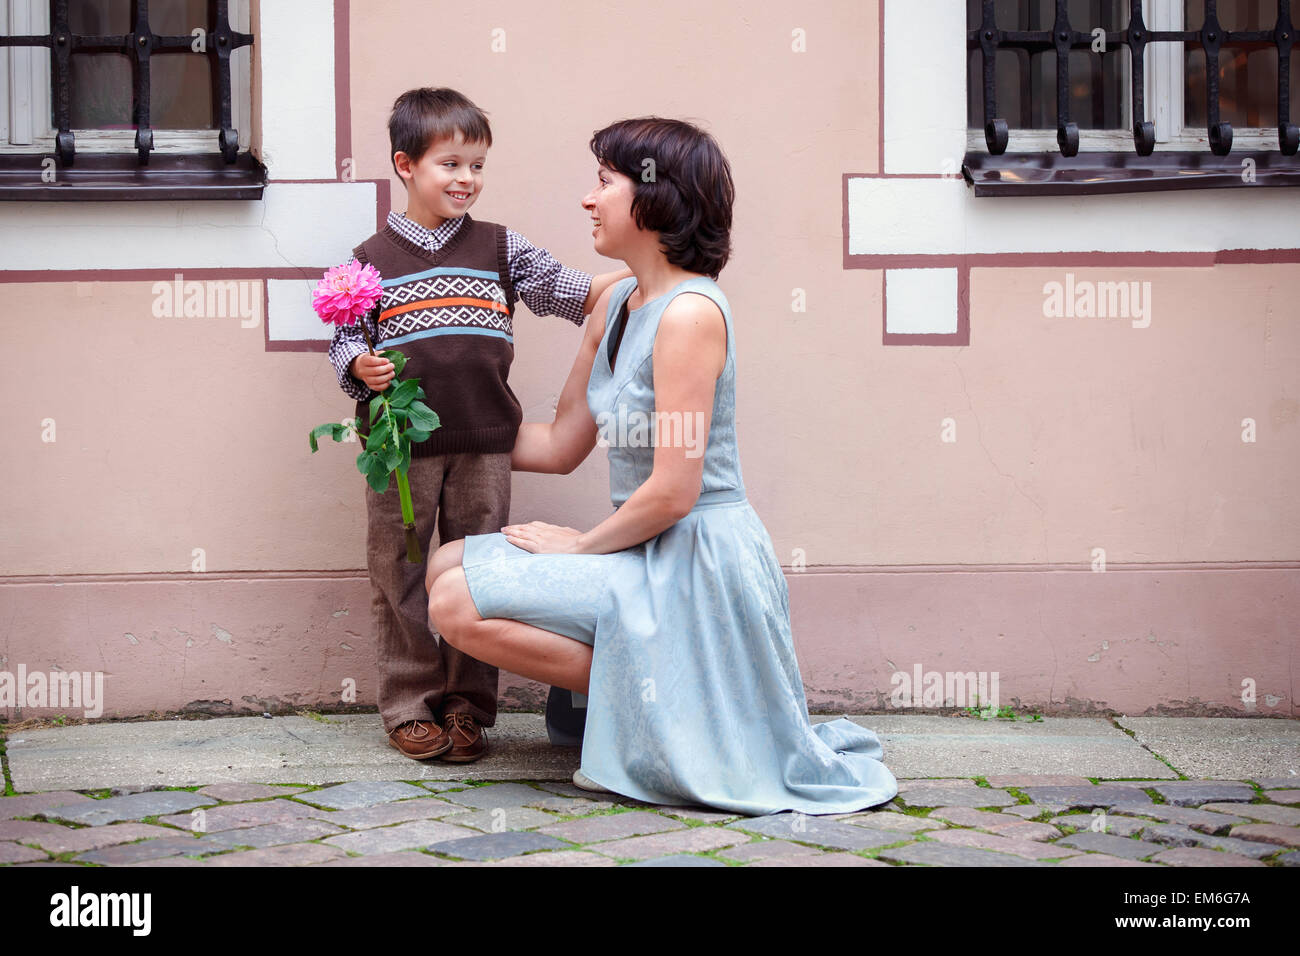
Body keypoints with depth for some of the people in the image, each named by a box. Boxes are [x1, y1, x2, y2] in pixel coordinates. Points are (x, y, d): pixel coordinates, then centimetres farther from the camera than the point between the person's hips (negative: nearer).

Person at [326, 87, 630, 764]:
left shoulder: (500, 249, 9)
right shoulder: (373, 260, 5)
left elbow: (561, 287, 5)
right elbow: (345, 339, 8)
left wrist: (622, 281, -13)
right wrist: (360, 368, -14)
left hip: (483, 445, 2)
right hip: (401, 447, -1)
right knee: (400, 576, 3)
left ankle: (469, 707, 16)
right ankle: (409, 708, 14)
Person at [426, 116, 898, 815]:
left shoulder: (690, 313, -19)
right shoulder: (617, 304, 9)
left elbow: (672, 492, -22)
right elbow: (561, 446, 17)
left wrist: (583, 544, -8)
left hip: (693, 563, -9)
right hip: (647, 553, 9)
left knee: (459, 604, -16)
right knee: (448, 568, 9)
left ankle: (649, 707, -4)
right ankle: (628, 690, 10)